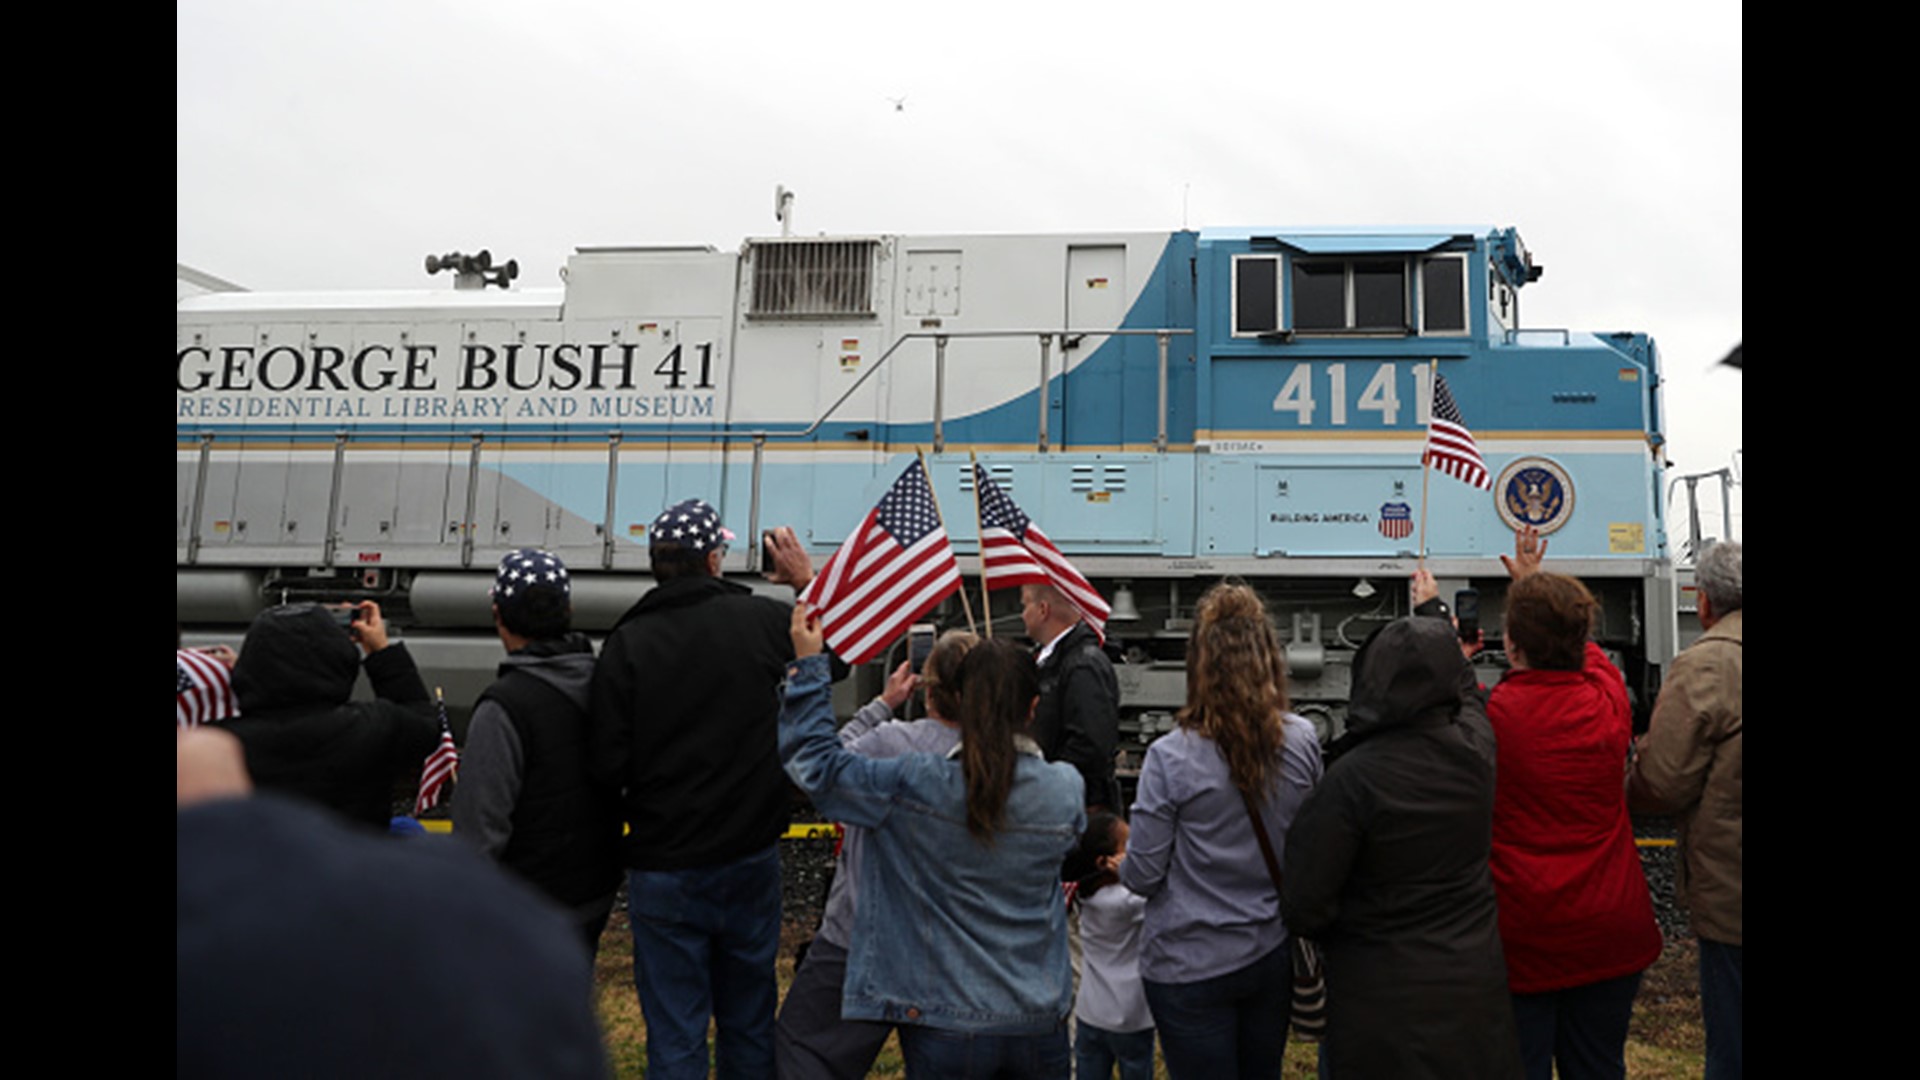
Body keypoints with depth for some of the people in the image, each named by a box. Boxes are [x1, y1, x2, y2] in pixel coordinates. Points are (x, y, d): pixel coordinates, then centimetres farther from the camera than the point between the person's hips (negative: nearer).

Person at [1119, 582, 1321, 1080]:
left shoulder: (1170, 757, -21)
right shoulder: (1302, 741, -8)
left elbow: (1142, 876, -13)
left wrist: (1122, 866, 8)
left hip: (1190, 966, -4)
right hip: (1273, 955, 4)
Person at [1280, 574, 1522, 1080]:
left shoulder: (1353, 778, -25)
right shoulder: (1476, 748, -11)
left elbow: (1304, 907, -20)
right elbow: (1464, 687, 15)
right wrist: (1433, 610, 31)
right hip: (1474, 986, 5)